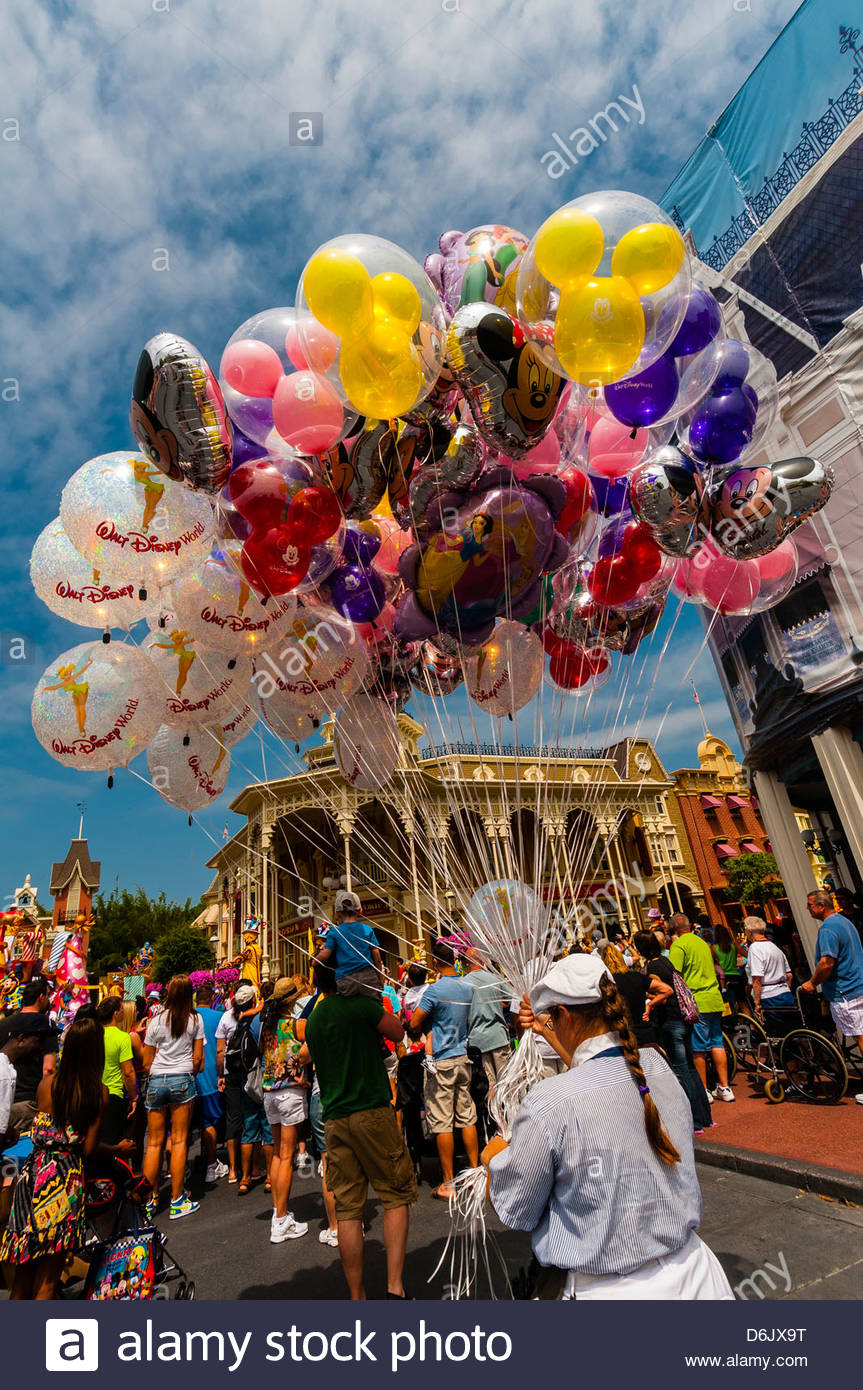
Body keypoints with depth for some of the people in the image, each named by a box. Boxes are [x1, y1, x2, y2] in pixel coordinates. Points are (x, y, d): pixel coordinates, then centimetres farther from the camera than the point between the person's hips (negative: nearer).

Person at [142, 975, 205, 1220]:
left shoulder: (156, 1020, 0)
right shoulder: (195, 1019, -1)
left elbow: (147, 1061, 6)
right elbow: (198, 1057, 2)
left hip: (156, 1081, 1)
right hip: (182, 1080, -1)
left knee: (154, 1142, 10)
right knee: (179, 1140, 4)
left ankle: (149, 1200, 16)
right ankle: (177, 1201, 8)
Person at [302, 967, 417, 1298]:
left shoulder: (314, 1017, 9)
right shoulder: (361, 1004, -13)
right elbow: (398, 1033, -2)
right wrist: (377, 1001, 6)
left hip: (333, 1119, 6)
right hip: (371, 1112, -6)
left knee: (347, 1209, 12)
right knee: (397, 1196, 9)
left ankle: (356, 1296, 19)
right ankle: (394, 1287, 5)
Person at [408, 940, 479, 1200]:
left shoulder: (435, 990, -19)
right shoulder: (467, 986, 1)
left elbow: (414, 1024, -14)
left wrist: (417, 1032, 7)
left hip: (440, 1061, -6)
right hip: (463, 1058, 6)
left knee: (442, 1122, 4)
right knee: (467, 1117, 15)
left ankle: (448, 1183, 12)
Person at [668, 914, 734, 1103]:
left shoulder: (678, 946, -10)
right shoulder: (702, 942, 15)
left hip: (696, 1003, -8)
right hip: (715, 999, 8)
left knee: (698, 1048, 2)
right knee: (717, 1044, 14)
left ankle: (703, 1090, 9)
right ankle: (724, 1088, 20)